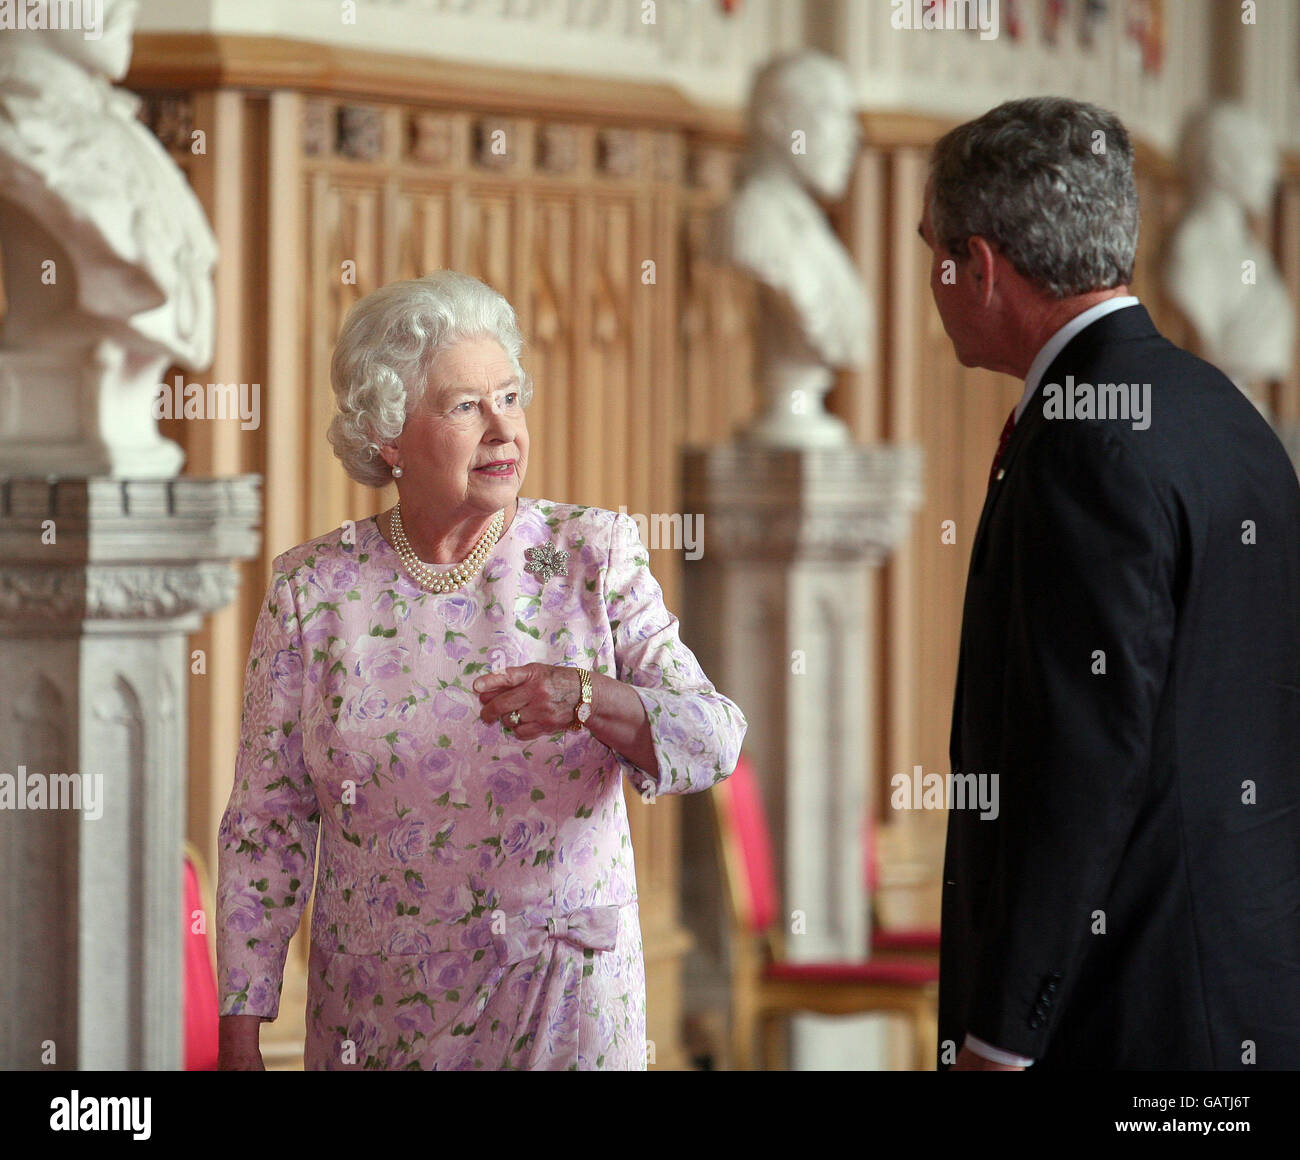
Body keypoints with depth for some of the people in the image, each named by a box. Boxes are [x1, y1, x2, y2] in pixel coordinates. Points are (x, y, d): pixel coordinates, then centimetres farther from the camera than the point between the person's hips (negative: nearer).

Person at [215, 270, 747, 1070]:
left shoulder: (593, 557, -2)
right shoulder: (314, 590, -2)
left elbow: (716, 740, -11)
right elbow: (267, 824, 0)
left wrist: (587, 699, -31)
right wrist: (240, 1038, -4)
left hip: (565, 1001, 0)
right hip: (379, 1016, 0)